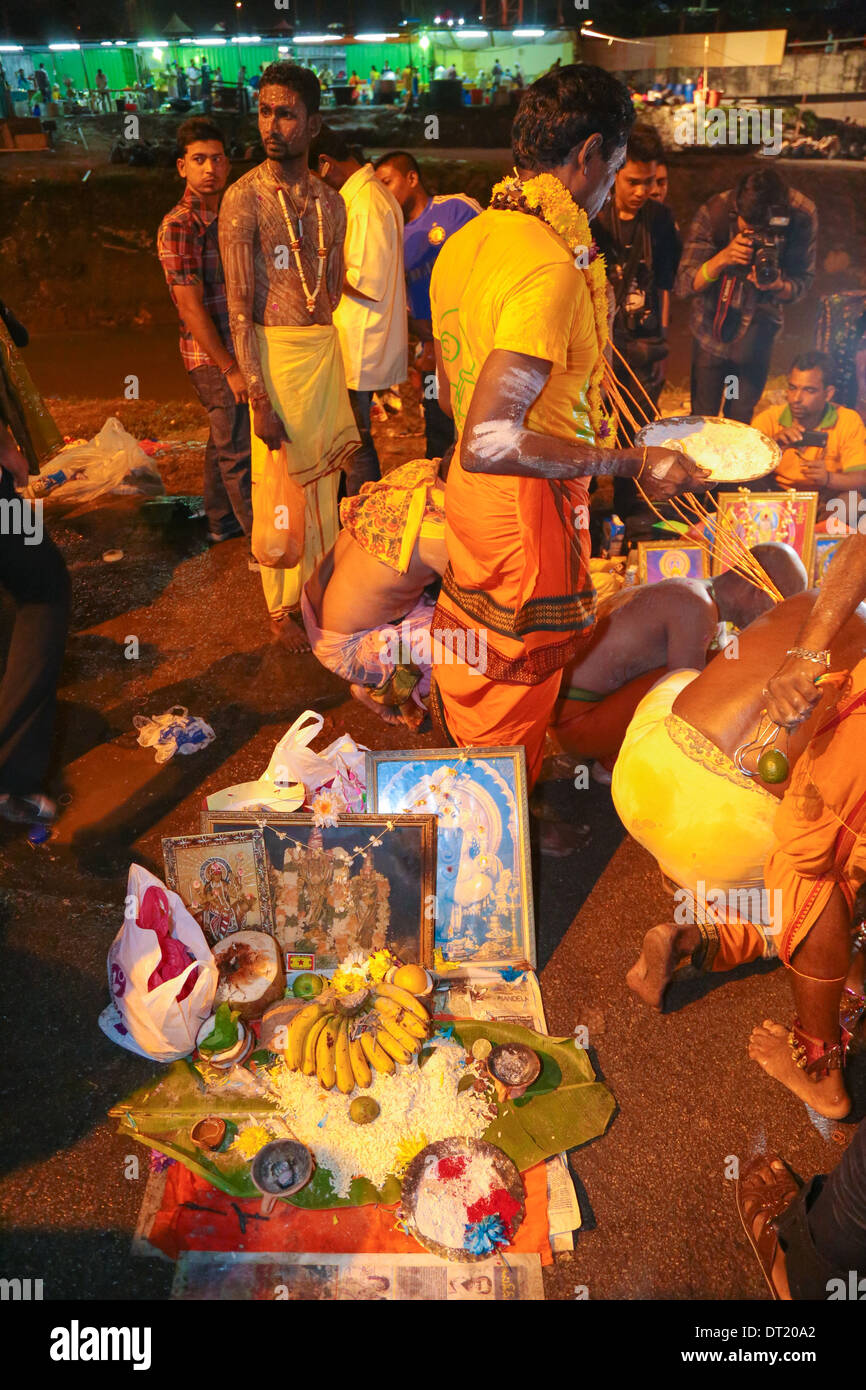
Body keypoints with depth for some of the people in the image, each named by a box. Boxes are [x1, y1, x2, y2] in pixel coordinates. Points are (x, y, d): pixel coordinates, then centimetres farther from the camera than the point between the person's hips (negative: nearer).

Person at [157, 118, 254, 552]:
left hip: (232, 349, 9)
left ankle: (222, 521, 33)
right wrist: (231, 368, -20)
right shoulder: (179, 226, -16)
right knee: (240, 451, -3)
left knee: (224, 440, 19)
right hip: (214, 355, -9)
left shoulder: (223, 216, 11)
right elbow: (191, 307, -20)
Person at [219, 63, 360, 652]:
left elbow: (336, 294, 14)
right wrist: (259, 398, -18)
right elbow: (240, 307, -13)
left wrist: (346, 370, 11)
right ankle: (282, 607, 17)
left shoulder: (330, 202, 8)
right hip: (276, 352, -5)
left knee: (324, 473, 15)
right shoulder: (245, 198, -9)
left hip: (326, 349, 6)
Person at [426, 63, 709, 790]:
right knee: (510, 720, 10)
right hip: (530, 510, -10)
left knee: (467, 677, 26)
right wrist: (633, 463, -26)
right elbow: (489, 442, -33)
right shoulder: (551, 269, -25)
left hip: (469, 491, 10)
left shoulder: (466, 240, 5)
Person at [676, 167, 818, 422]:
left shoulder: (802, 216, -19)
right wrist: (722, 259, -38)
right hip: (713, 326, -1)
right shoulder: (714, 214, -23)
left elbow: (801, 284, -10)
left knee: (739, 421, 7)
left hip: (758, 327, 1)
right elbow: (683, 286, -21)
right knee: (703, 415, 5)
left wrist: (777, 285, -33)